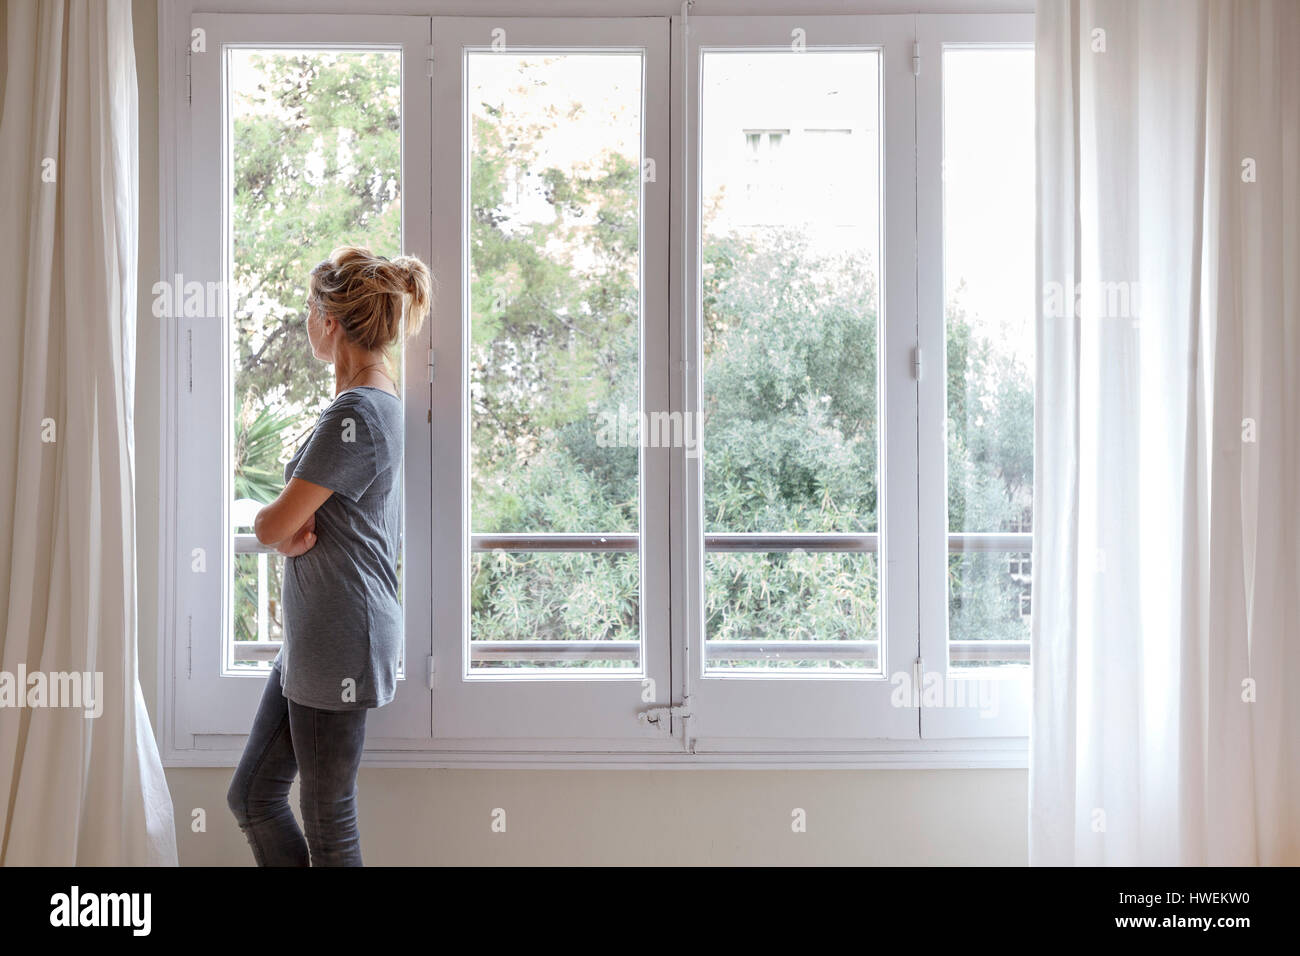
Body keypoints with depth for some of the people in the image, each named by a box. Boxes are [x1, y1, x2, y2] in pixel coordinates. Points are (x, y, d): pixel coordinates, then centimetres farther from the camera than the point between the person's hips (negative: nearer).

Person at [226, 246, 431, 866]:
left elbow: (271, 526, -18)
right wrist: (299, 526, -7)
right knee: (252, 796, 17)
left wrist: (279, 524, 5)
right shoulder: (380, 398, 12)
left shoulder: (356, 414, -19)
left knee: (328, 825, 3)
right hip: (314, 638, 10)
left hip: (340, 643, -10)